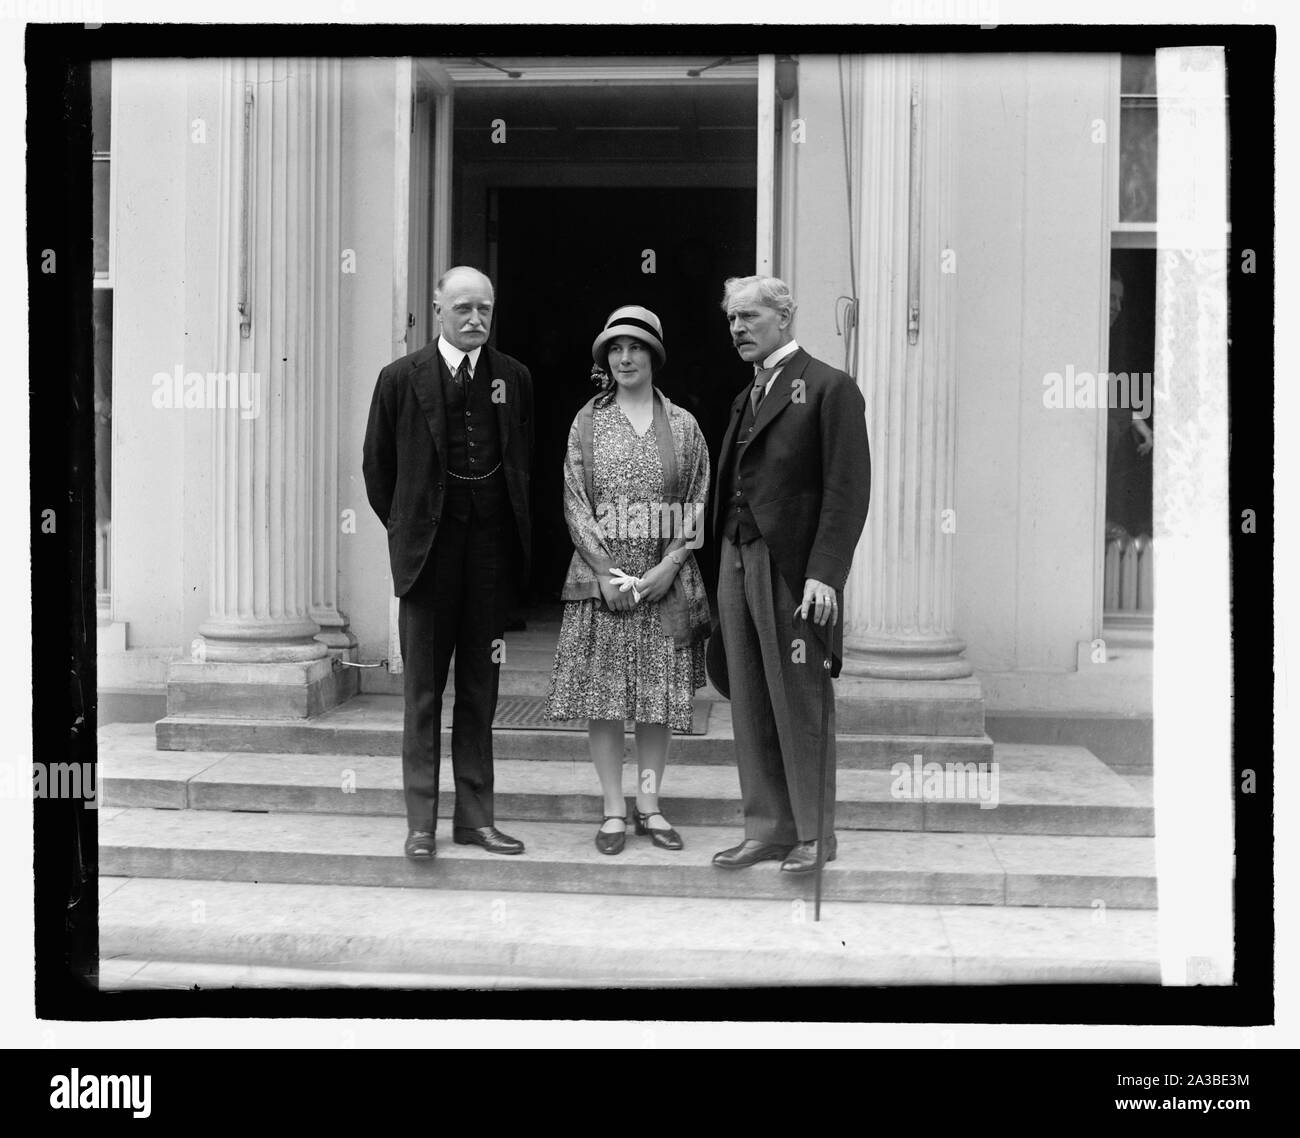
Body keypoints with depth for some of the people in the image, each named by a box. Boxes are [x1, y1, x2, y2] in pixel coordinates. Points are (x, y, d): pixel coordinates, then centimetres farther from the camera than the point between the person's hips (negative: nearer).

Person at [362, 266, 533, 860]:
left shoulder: (513, 378, 6)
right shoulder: (402, 378, -1)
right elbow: (377, 466, 7)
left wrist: (512, 529, 11)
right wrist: (406, 529, 7)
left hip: (490, 550, 2)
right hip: (428, 550, -2)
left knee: (480, 688, 8)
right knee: (423, 689, 3)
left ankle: (475, 816, 15)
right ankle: (421, 822, 8)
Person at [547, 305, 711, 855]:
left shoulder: (682, 425, 5)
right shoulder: (588, 422, 5)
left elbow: (698, 504, 3)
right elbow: (575, 502, 0)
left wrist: (670, 565, -10)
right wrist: (604, 569, -10)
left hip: (665, 579, 1)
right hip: (600, 577, 0)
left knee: (660, 694, 4)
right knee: (601, 694, 0)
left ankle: (649, 804, 14)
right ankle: (614, 809, 8)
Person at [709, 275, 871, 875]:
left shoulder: (828, 388, -5)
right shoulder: (748, 397, 19)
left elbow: (848, 491, -12)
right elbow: (736, 487, 15)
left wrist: (824, 574, -19)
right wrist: (724, 562, 5)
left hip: (794, 569, -7)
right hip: (738, 562, 7)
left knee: (801, 704, 0)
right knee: (751, 706, 9)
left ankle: (814, 834, 11)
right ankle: (767, 829, 17)